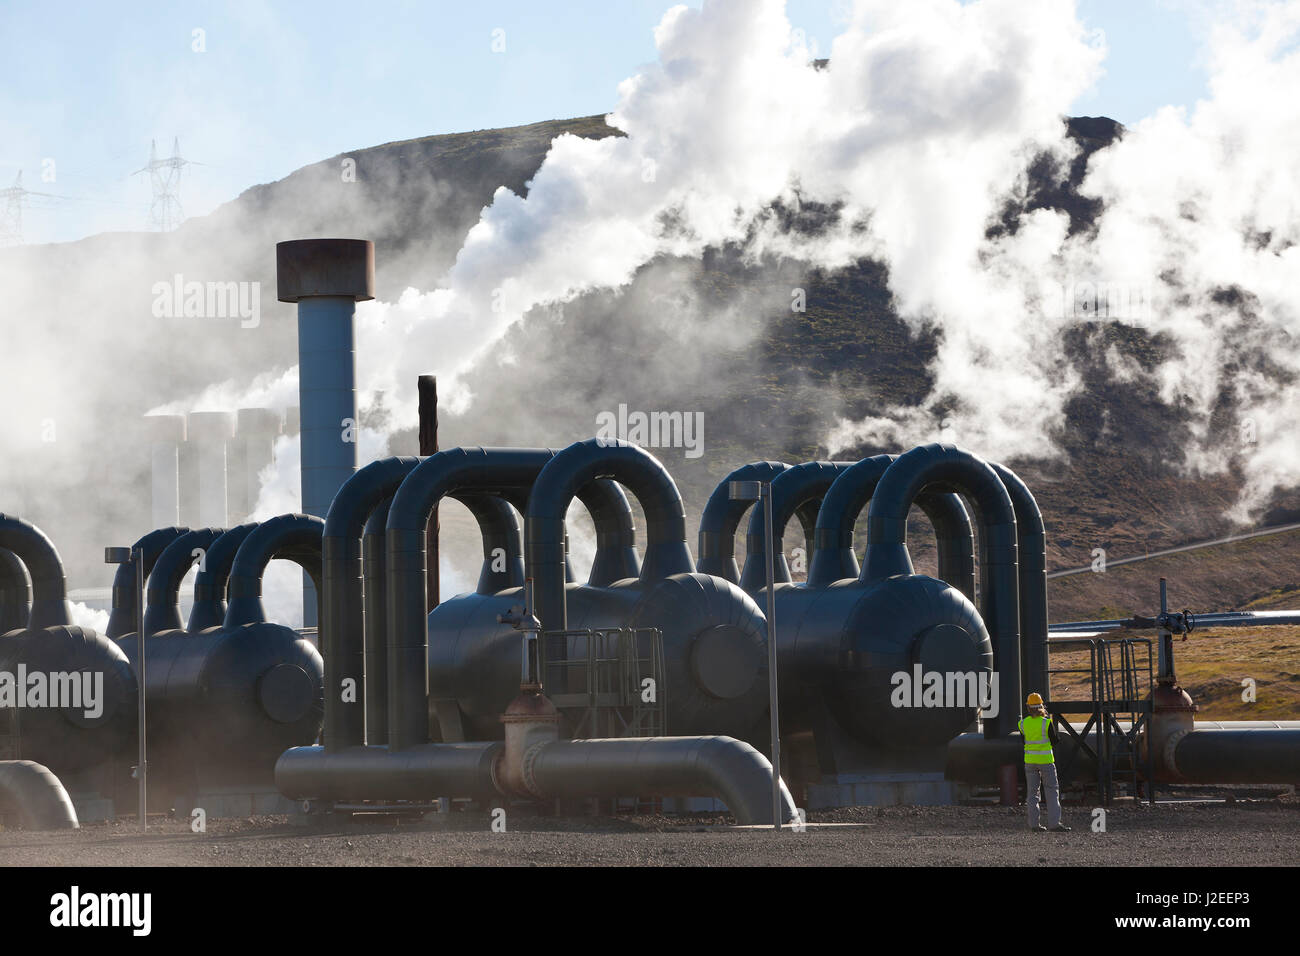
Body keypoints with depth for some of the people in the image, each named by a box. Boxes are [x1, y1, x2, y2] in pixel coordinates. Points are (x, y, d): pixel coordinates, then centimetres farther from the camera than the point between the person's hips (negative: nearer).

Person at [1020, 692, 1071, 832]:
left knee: (1032, 792, 11)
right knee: (1052, 791, 1)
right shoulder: (1046, 723, -14)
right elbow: (1054, 741, -4)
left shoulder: (1024, 723, -3)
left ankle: (1034, 824, 9)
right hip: (1045, 760, -4)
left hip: (1030, 760, 4)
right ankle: (1054, 822, -7)